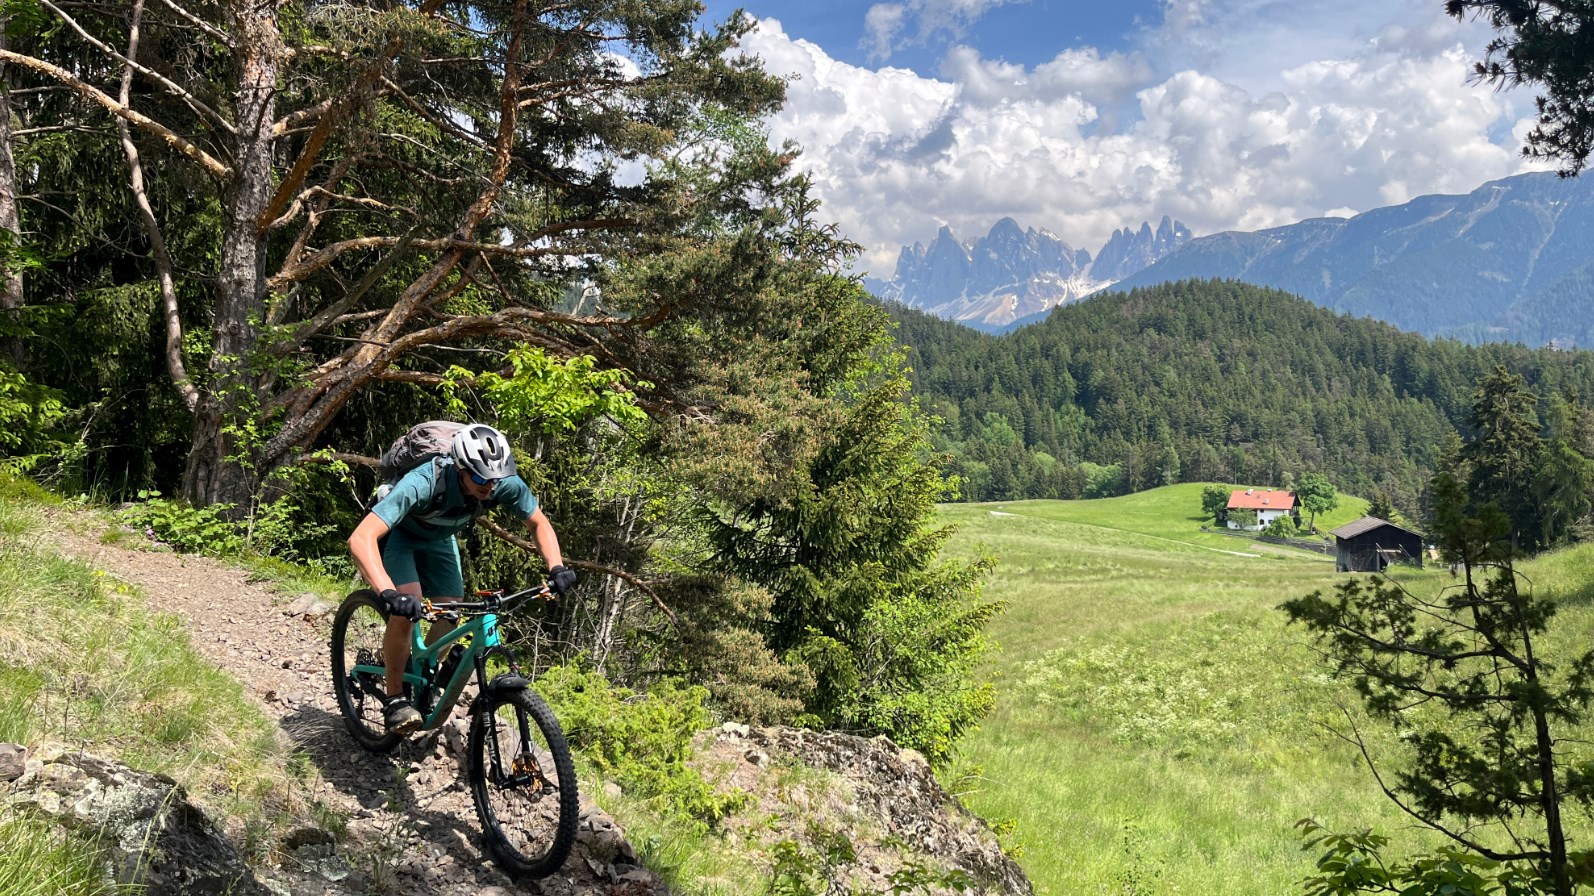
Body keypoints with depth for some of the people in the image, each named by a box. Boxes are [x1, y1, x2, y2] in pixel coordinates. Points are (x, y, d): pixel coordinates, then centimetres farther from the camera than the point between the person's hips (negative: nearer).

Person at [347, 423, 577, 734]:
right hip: (397, 534, -5)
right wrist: (387, 592, -63)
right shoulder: (423, 484, -45)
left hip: (439, 539, 5)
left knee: (451, 618, -3)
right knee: (407, 607, -26)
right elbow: (361, 538, -50)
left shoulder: (506, 483, -31)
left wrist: (557, 567, -30)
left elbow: (539, 523, -13)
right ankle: (395, 699, -9)